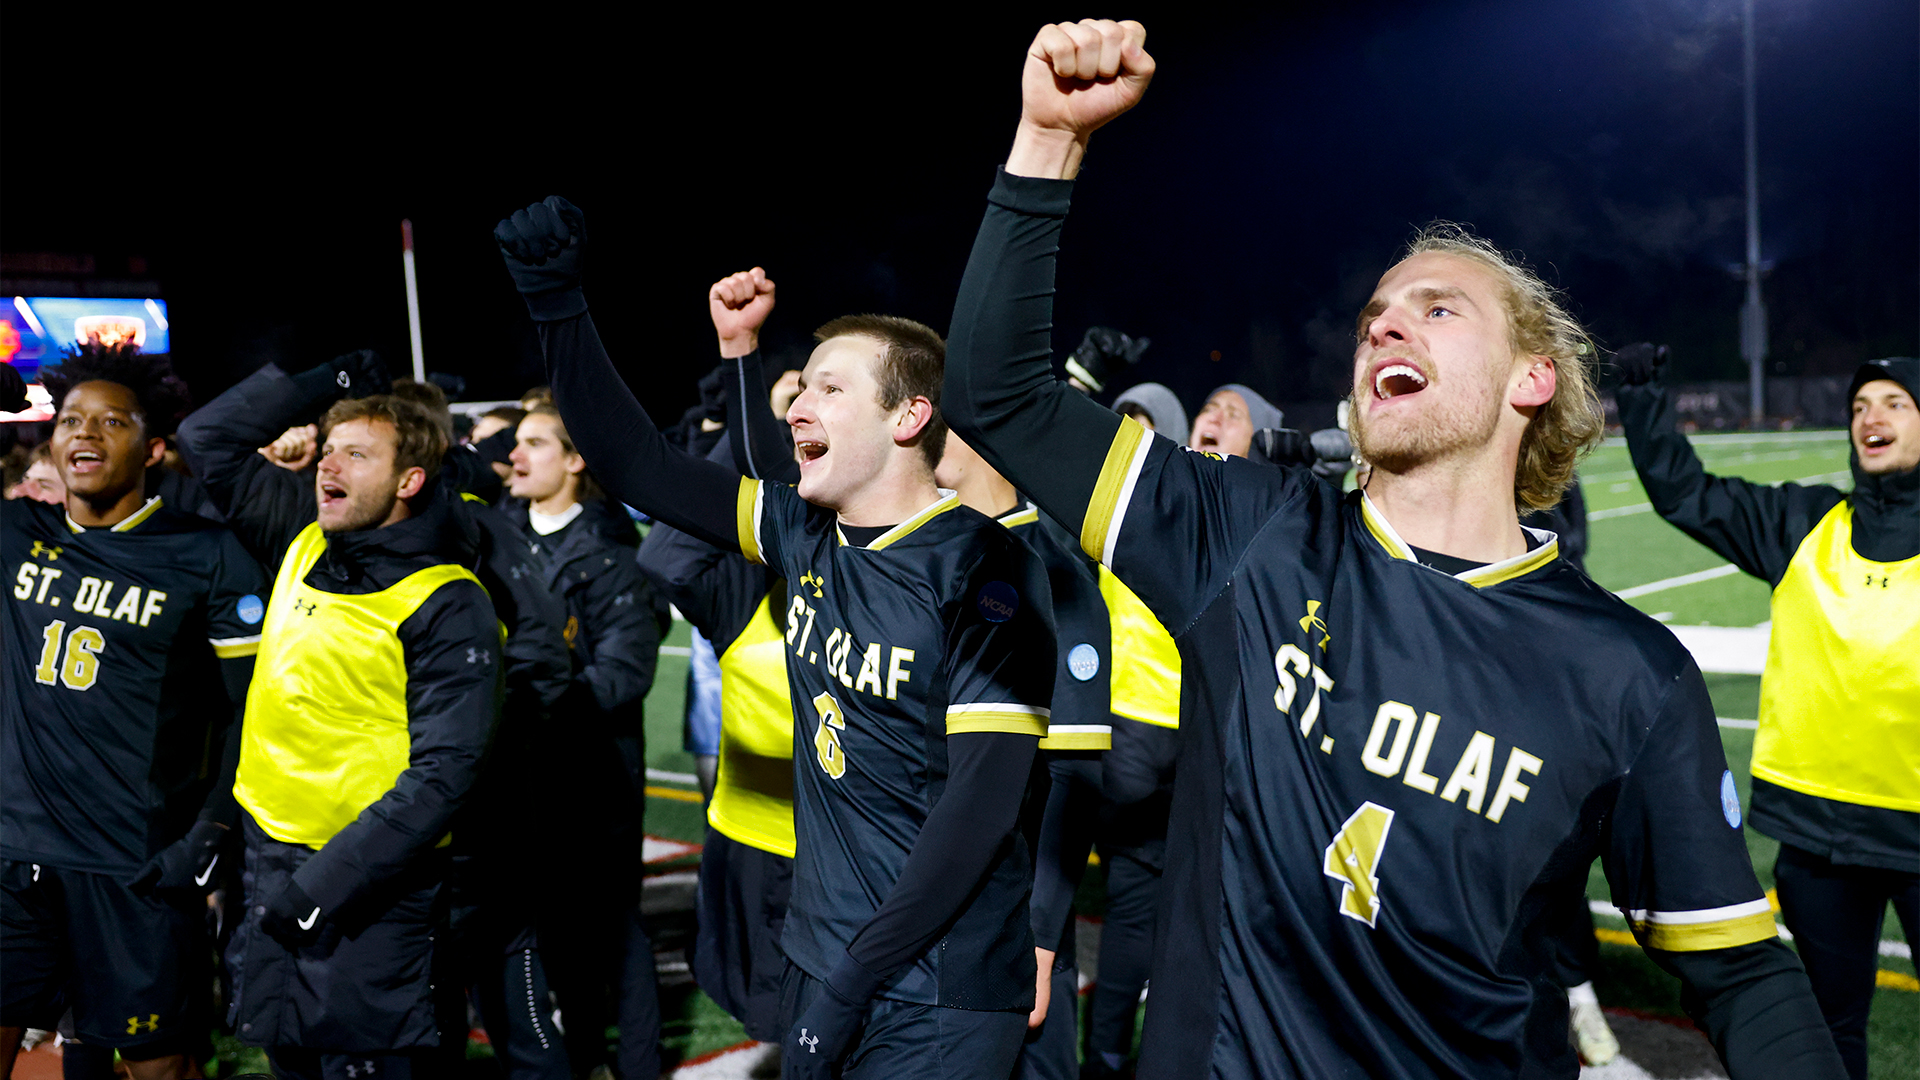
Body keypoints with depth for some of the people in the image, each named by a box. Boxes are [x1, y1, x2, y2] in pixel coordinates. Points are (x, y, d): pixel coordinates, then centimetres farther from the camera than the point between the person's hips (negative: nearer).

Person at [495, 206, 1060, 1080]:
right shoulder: (807, 537, 2)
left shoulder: (980, 571, -17)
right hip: (820, 959, 6)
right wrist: (556, 299, -2)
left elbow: (983, 801, -20)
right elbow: (639, 467, 4)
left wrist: (856, 977, -17)